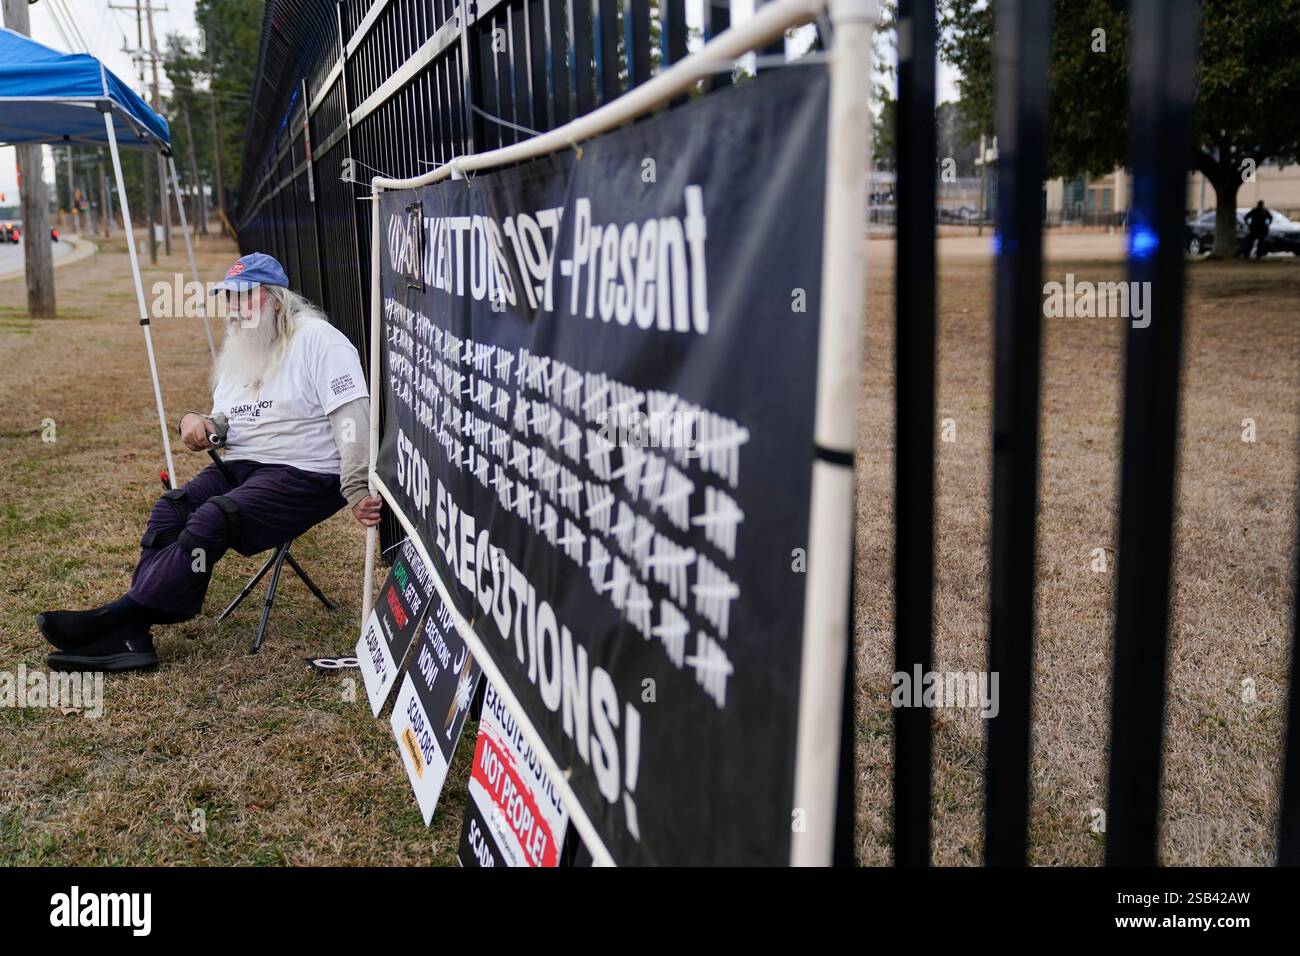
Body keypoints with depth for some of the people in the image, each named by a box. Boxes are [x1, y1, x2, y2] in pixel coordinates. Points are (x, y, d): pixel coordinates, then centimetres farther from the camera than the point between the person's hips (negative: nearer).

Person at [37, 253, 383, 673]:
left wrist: (356, 488, -29)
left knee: (210, 520, -27)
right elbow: (227, 425, 26)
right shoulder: (238, 352, 20)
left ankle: (116, 615, -24)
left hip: (305, 476, -8)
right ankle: (130, 636, -27)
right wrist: (196, 422, 1)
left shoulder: (317, 339, -7)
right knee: (169, 510, -17)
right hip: (240, 466, 8)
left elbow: (351, 416, -18)